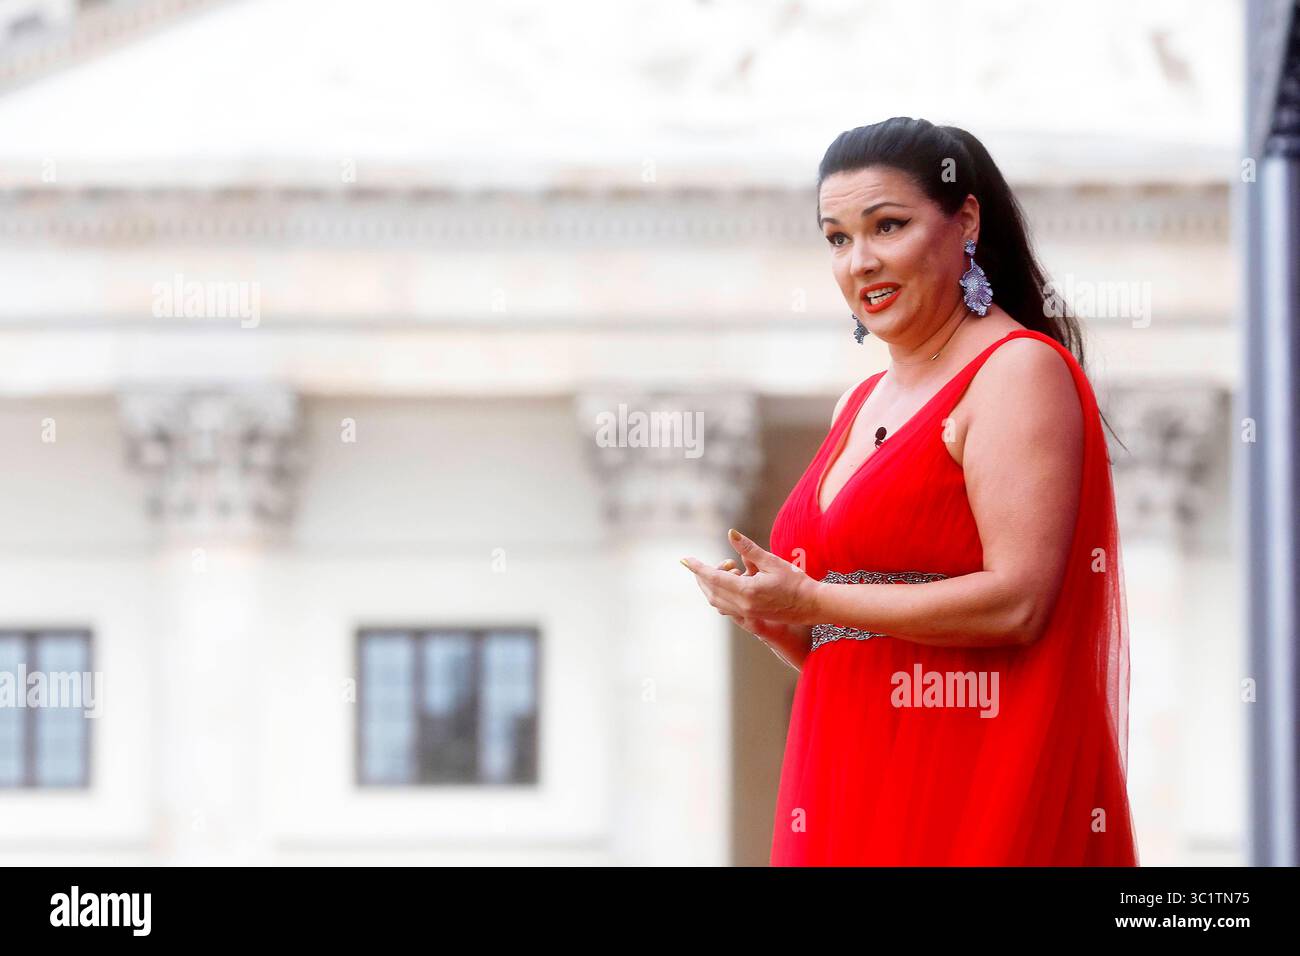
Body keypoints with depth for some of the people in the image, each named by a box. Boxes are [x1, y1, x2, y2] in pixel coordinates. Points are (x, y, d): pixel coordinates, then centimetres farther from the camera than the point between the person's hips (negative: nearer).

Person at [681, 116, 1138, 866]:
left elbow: (1017, 602, -18)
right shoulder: (860, 407, 18)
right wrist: (770, 615, 2)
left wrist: (808, 600, -13)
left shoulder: (1019, 371, -6)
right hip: (852, 792, 8)